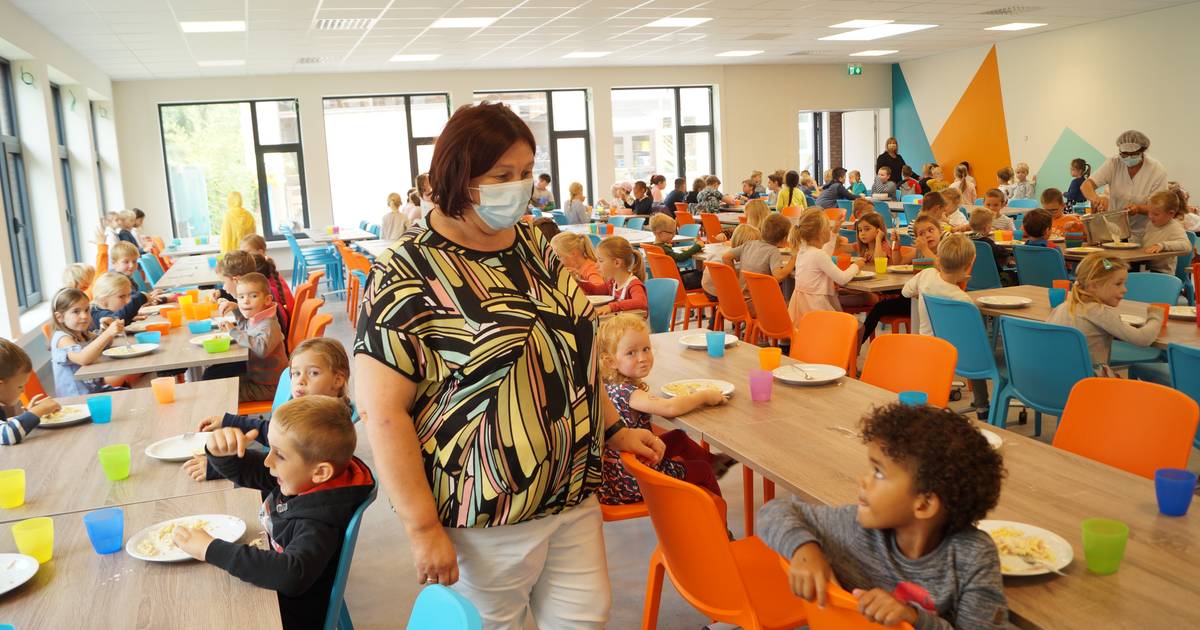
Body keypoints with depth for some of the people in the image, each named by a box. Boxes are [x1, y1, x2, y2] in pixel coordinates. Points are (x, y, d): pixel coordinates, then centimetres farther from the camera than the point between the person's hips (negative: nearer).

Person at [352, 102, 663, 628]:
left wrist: (614, 429, 13)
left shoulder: (533, 247, 6)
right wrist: (423, 527, -19)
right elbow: (383, 411, -18)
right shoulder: (407, 275, -15)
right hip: (485, 521, -6)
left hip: (575, 498, 6)